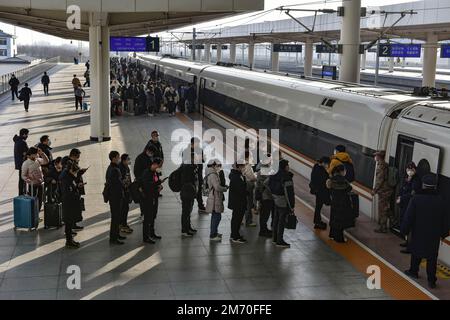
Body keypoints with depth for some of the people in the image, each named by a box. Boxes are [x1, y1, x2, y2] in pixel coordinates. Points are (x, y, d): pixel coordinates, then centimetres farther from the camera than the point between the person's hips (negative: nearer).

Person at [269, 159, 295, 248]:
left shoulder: (275, 176, 6)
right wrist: (291, 206, -17)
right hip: (284, 203, -8)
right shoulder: (286, 178, -20)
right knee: (282, 221, -1)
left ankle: (275, 238, 29)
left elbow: (271, 188, 11)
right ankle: (279, 241, 5)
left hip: (276, 201, 8)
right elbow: (289, 193, -21)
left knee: (276, 219, 17)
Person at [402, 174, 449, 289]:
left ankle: (413, 271, 36)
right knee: (432, 258, 6)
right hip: (434, 235, 1)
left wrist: (405, 230, 1)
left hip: (418, 233, -1)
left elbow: (408, 217, -12)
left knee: (416, 253, 20)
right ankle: (432, 280, 6)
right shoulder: (440, 201, -7)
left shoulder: (416, 199, -15)